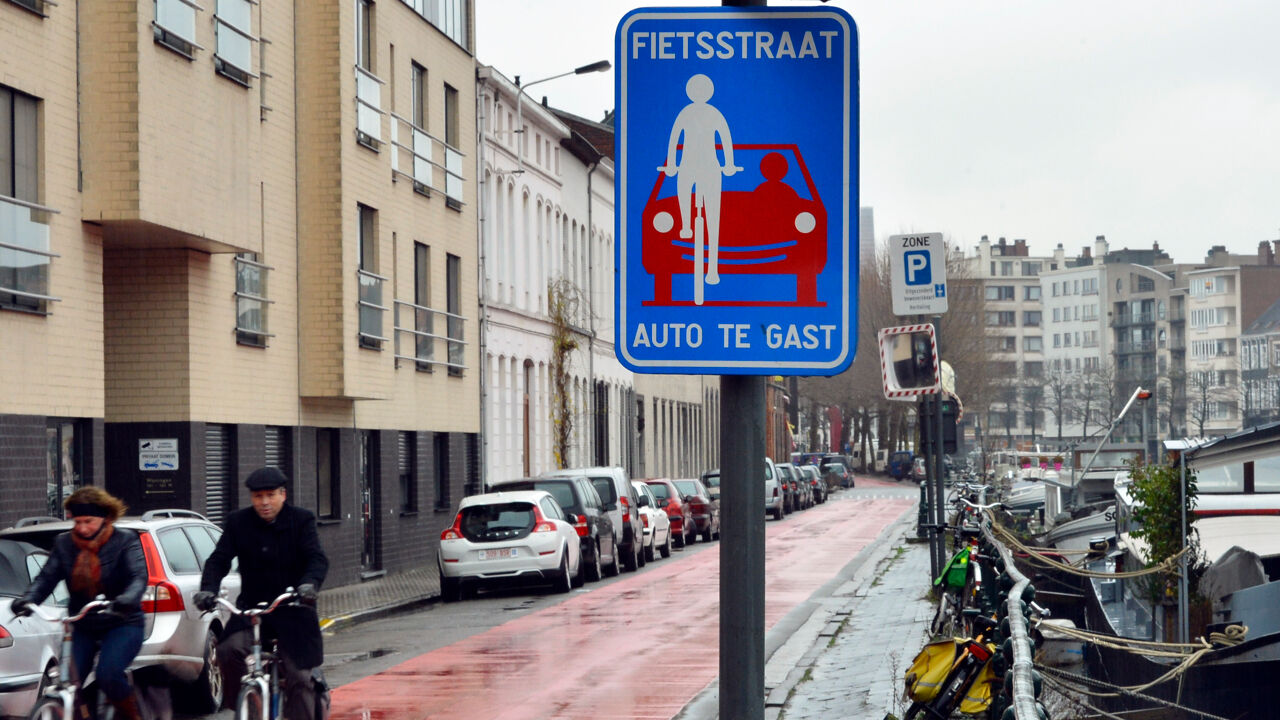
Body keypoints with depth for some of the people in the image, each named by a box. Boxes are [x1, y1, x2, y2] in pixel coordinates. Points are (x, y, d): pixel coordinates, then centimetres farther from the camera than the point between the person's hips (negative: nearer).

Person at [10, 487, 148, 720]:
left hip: (122, 624, -4)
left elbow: (139, 576, -20)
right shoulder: (64, 544, 4)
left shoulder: (124, 541, -7)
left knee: (108, 675, -26)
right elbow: (46, 577, -7)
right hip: (83, 628, 4)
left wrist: (127, 600, -44)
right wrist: (27, 600, -29)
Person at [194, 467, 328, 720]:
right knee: (229, 649, -26)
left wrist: (309, 583, -36)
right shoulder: (238, 522, 3)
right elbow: (219, 559, -3)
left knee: (299, 677, -6)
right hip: (251, 608, 1)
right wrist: (207, 589, -23)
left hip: (293, 610, -1)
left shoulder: (301, 520, -2)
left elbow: (317, 558, -13)